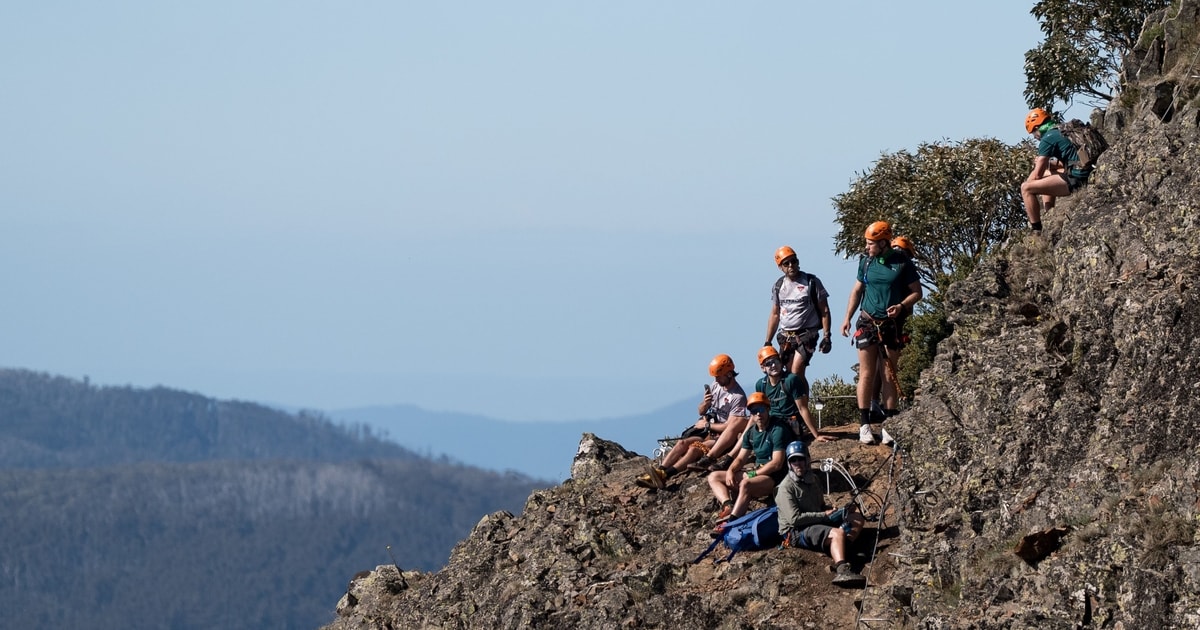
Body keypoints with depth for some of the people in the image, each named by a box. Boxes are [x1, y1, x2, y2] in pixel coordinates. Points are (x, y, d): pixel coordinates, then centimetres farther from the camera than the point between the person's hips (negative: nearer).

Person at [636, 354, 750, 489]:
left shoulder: (738, 396, -13)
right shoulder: (715, 386, 11)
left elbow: (730, 427, -17)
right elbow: (701, 411, 17)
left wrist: (707, 425, -8)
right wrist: (705, 403, -7)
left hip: (723, 439, -7)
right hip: (709, 432, 7)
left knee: (696, 448, -31)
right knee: (682, 443, -18)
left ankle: (664, 475, -45)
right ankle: (654, 475, -31)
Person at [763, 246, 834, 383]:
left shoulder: (812, 282, -3)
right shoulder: (778, 286, 10)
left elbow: (824, 311, -2)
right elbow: (775, 315, 18)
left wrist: (826, 337, -10)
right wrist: (767, 342, 15)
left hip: (806, 334, -5)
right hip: (786, 337, 5)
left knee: (796, 373, -19)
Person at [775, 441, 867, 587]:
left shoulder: (813, 480, 16)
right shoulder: (786, 487, -10)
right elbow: (794, 518, -18)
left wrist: (843, 510, 6)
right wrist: (825, 515, -15)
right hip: (796, 532, -9)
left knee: (857, 519, -2)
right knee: (837, 533, -33)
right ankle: (842, 571, -59)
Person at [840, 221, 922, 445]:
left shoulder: (902, 262, -4)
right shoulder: (866, 261, 4)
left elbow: (917, 292, 1)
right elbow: (857, 290, 13)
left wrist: (901, 306, -17)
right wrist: (847, 318, 6)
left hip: (892, 324, -1)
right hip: (868, 323, 1)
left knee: (889, 374, 4)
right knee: (867, 374, -3)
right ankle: (865, 424, -2)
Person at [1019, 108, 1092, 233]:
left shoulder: (1048, 138, -6)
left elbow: (1037, 174, -6)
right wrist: (1048, 164, 24)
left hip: (1075, 180, -10)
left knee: (1026, 188, -10)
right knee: (1047, 175, 34)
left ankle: (1037, 231, -9)